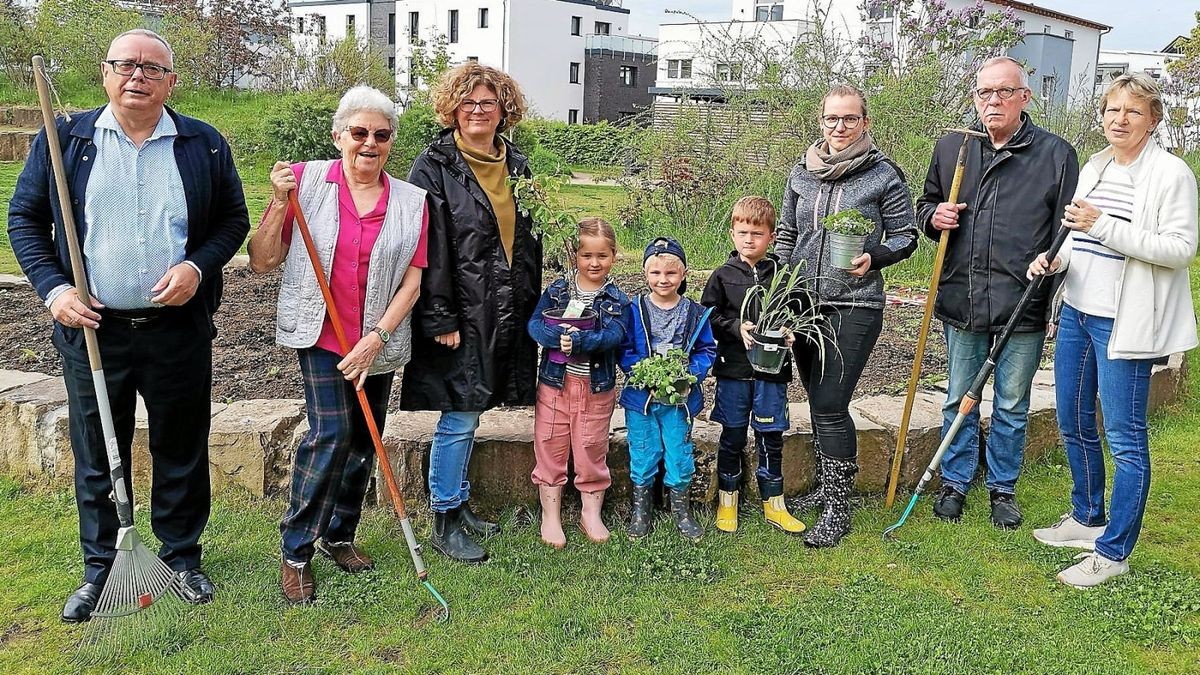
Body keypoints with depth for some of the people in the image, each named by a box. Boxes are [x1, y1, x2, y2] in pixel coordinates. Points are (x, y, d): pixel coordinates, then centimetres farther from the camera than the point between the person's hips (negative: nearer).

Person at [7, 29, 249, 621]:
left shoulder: (204, 145, 3)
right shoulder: (64, 139, 2)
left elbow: (234, 219, 7)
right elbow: (25, 218, 7)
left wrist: (198, 266, -10)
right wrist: (53, 288, -7)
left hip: (179, 329, 0)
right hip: (91, 328, 0)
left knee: (182, 451, 10)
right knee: (96, 456, 11)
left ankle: (182, 557, 28)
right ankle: (100, 567, 27)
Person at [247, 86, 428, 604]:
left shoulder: (411, 201, 1)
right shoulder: (307, 181, -4)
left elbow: (412, 282, 0)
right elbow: (261, 262, -3)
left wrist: (376, 338, -10)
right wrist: (280, 204, -16)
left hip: (379, 342, 3)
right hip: (319, 335, -3)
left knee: (363, 442, 11)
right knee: (331, 433, -14)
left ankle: (339, 535, 31)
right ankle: (296, 550, 2)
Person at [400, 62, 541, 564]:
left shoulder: (516, 165, 12)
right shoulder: (434, 167, -8)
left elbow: (528, 238, 18)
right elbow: (429, 249, -13)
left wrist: (531, 305, 13)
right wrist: (439, 319, -17)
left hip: (506, 313, 6)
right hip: (461, 313, -6)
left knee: (468, 414, 15)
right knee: (459, 418, -1)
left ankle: (459, 503, 29)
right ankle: (444, 523, 12)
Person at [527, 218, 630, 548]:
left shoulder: (617, 300, -1)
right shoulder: (557, 290, 1)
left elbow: (613, 335, -18)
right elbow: (535, 324, -10)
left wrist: (579, 341, -33)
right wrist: (559, 337, -29)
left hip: (597, 387, -1)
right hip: (555, 382, 1)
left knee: (592, 450, 9)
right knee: (551, 448, 6)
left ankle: (591, 514, 26)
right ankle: (550, 516, 19)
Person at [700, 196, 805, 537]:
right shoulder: (723, 276, 0)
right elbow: (708, 317, 0)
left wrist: (789, 332, -12)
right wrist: (737, 327, -14)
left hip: (772, 369, 1)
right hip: (733, 369, -1)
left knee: (771, 438, 9)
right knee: (733, 436, 9)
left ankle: (773, 504, 24)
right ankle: (727, 502, 24)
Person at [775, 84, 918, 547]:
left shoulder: (884, 175, -4)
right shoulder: (802, 174, 9)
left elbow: (905, 236, 1)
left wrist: (874, 258, -18)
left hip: (855, 306, -5)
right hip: (804, 304, 5)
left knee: (830, 405, -9)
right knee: (819, 402, 14)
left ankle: (837, 508, 3)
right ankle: (825, 486, 30)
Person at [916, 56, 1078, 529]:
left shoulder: (1056, 154, -2)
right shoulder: (951, 147, 6)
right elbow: (925, 205, 19)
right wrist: (935, 216, -5)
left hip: (1024, 306, -2)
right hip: (961, 303, 2)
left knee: (1012, 406, 12)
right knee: (959, 400, 14)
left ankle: (1003, 488, 29)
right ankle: (955, 482, 30)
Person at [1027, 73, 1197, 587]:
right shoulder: (1093, 168, 13)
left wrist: (1104, 226, -23)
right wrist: (1056, 259, 0)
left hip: (1124, 322, -8)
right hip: (1076, 311, 8)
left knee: (1124, 437, -1)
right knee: (1073, 423, 17)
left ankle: (1113, 551, 9)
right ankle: (1087, 518, 35)